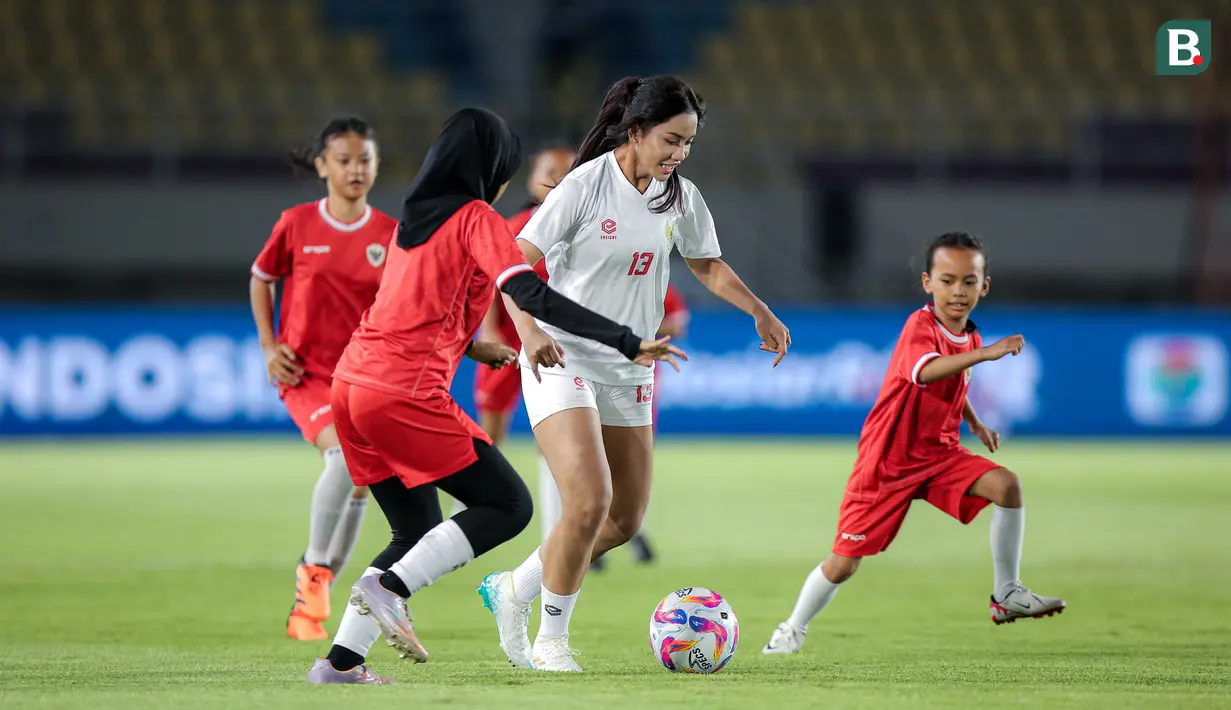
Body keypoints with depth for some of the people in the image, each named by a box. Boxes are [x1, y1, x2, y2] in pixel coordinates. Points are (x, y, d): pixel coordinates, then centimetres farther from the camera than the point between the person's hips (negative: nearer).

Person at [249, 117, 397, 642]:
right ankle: (313, 565, -10)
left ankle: (307, 607, 22)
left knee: (358, 486, 4)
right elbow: (261, 278, 12)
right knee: (346, 451, -29)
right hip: (306, 372, -3)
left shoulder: (390, 235, 0)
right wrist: (269, 346, 2)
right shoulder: (296, 225, -3)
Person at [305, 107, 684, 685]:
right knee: (509, 506, -1)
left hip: (353, 383, 9)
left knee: (420, 534, 17)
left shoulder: (414, 218, 19)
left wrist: (467, 346, 35)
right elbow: (532, 296, -16)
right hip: (406, 393, -9)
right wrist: (627, 344, -18)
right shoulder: (476, 219, -4)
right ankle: (388, 588, -14)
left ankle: (340, 662, 8)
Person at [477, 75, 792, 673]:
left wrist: (760, 312, 7)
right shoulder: (586, 185, -15)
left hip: (628, 370, 7)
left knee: (625, 521, 6)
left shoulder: (680, 197, 3)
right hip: (561, 359, -7)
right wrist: (529, 330, -31)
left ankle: (513, 590, 26)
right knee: (589, 501, -21)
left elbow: (709, 266, 20)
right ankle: (551, 641, -5)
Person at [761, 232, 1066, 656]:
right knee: (843, 563, -2)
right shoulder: (920, 327, -20)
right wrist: (984, 353, -56)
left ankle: (1006, 596, -9)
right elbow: (927, 371, -45)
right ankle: (794, 629, 25)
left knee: (1007, 485, -19)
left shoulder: (969, 338, 3)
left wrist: (975, 423, 17)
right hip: (886, 462, -6)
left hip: (940, 454, 6)